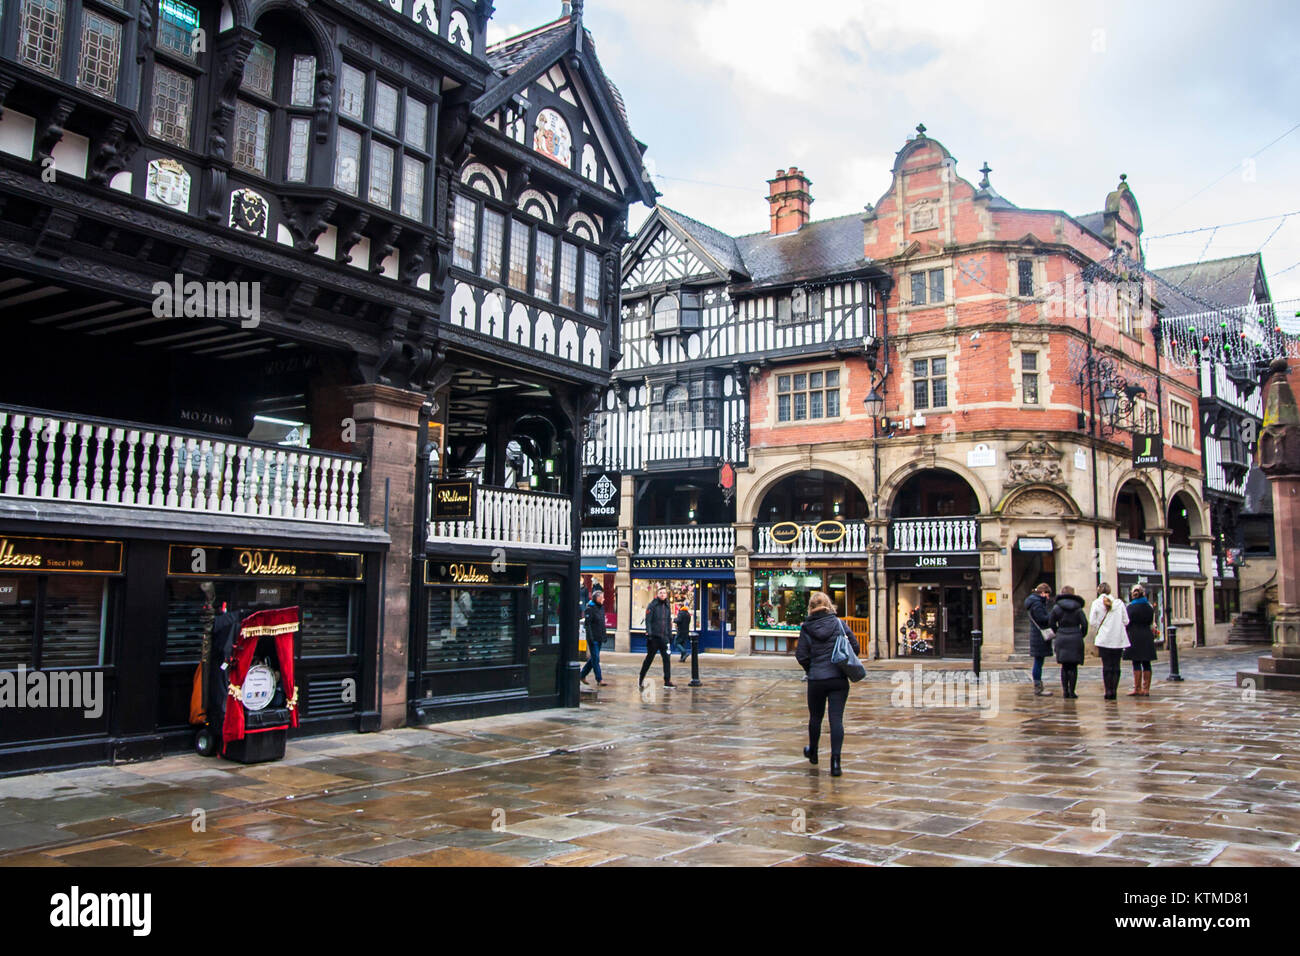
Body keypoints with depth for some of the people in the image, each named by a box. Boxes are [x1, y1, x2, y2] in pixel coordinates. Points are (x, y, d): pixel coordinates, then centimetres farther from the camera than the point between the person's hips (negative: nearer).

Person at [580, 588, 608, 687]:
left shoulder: (601, 607, 12)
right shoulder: (590, 608, -11)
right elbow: (587, 623, -14)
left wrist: (604, 637, 16)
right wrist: (590, 637, -19)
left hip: (599, 638, 8)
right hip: (593, 638, -8)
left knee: (594, 658, 13)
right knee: (595, 658, -4)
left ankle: (582, 675, 26)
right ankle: (599, 680, -1)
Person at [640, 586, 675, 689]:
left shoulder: (667, 606, 13)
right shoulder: (652, 605, -3)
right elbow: (648, 620, -7)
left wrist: (670, 635, 15)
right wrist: (649, 633, -16)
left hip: (664, 637, 4)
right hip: (654, 637, -4)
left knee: (667, 658, -2)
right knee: (649, 658, 5)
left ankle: (667, 681, 1)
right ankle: (641, 678, 21)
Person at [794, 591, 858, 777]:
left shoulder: (806, 629, -4)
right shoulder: (839, 624, -2)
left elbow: (801, 656, -5)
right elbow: (855, 648, -1)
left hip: (816, 680, 0)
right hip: (839, 679, 0)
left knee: (815, 717, 18)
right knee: (836, 719, -1)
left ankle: (813, 753, 38)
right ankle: (835, 760, -9)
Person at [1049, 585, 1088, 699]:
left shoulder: (1056, 607, 1)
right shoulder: (1078, 608, -1)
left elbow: (1051, 623, 2)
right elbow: (1084, 624, -4)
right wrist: (1081, 635, 10)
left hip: (1062, 639, 1)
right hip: (1075, 639, -1)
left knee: (1064, 666, 9)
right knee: (1073, 666, 3)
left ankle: (1065, 691, 7)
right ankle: (1071, 692, 1)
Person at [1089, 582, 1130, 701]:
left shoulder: (1096, 603, -3)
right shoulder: (1119, 602, 1)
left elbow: (1092, 622, -6)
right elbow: (1126, 621, 1)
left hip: (1104, 639, -1)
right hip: (1119, 639, 1)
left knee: (1107, 666, 2)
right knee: (1116, 666, 5)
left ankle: (1108, 691, 0)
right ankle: (1114, 691, 3)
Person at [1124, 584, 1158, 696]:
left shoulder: (1131, 607, -8)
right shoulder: (1149, 606, 6)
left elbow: (1127, 622, -7)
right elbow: (1151, 621, 12)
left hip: (1135, 636, -5)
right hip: (1147, 636, 5)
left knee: (1136, 663, -2)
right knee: (1146, 663, 6)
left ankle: (1137, 688, -3)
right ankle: (1146, 688, 8)